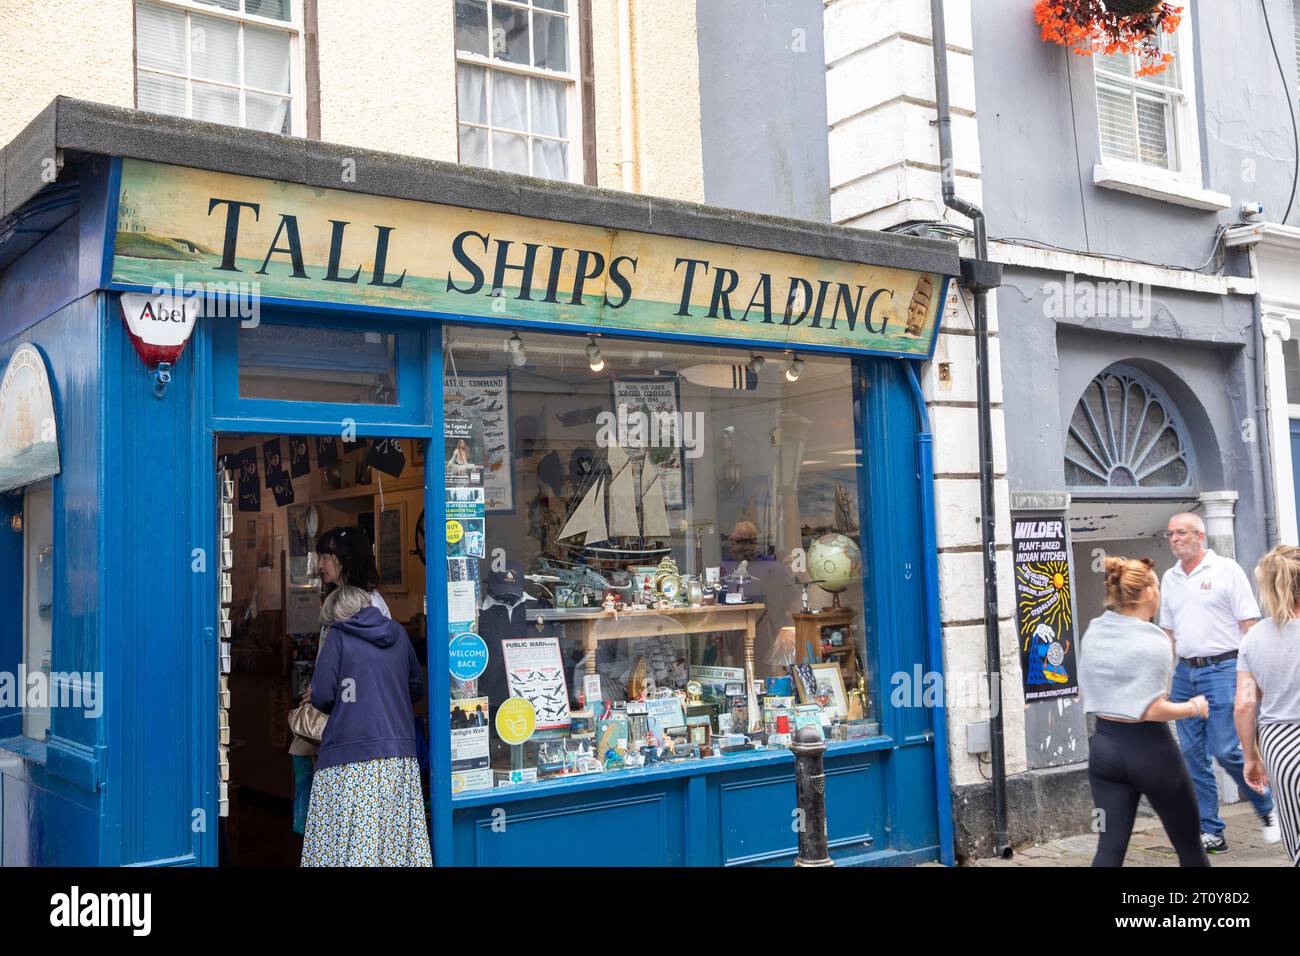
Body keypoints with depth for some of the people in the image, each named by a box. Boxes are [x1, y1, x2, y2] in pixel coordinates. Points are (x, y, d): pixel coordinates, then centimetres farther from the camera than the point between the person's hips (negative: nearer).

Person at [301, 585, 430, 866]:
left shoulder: (338, 635, 1)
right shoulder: (398, 633, 13)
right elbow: (417, 688, 21)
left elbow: (322, 697, -4)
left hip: (351, 752, -4)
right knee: (398, 835, 5)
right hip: (399, 749, 4)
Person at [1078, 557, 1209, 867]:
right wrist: (1194, 707, -5)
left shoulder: (1093, 632, 2)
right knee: (1188, 843, 15)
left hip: (1104, 745, 5)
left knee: (1110, 847, 5)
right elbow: (1151, 710, -20)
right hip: (1149, 747, -5)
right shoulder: (1153, 641, -17)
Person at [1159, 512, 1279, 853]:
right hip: (1185, 672, 6)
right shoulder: (1169, 578, 13)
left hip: (1222, 668, -6)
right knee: (1193, 754, 5)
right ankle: (1210, 832, 13)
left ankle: (1268, 808, 16)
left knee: (1226, 750, -10)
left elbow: (1249, 623, -6)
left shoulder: (1226, 569, -4)